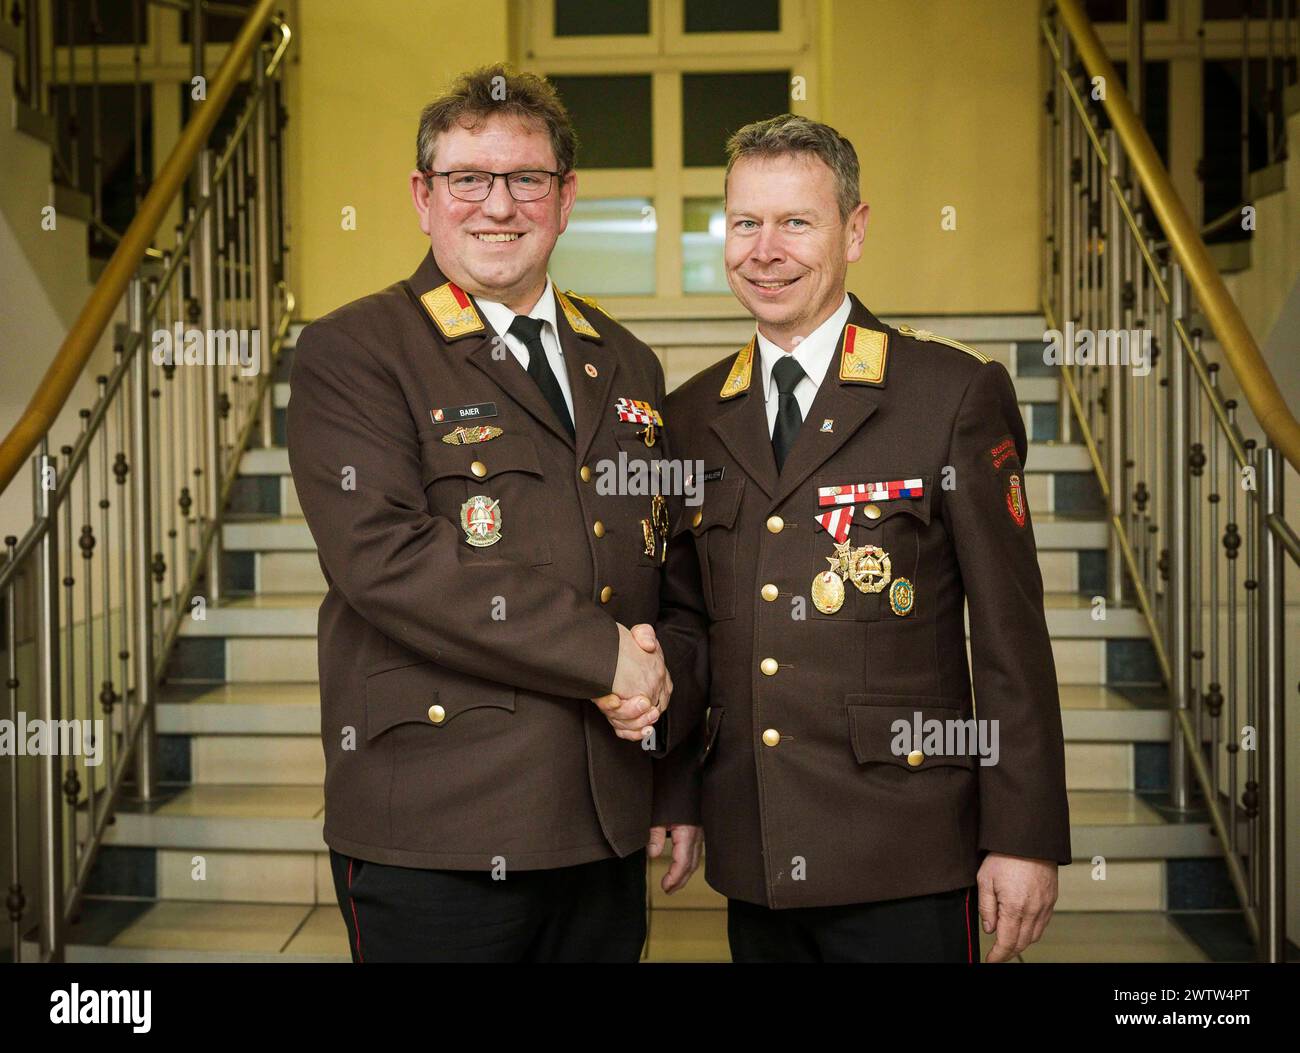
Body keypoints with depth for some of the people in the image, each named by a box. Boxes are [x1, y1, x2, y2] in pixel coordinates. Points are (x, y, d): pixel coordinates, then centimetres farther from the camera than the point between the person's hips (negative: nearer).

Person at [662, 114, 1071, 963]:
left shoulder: (957, 393, -5)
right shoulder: (691, 417, 8)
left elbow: (1011, 637, -6)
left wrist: (1023, 838, -8)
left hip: (903, 864, -4)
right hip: (751, 858, 4)